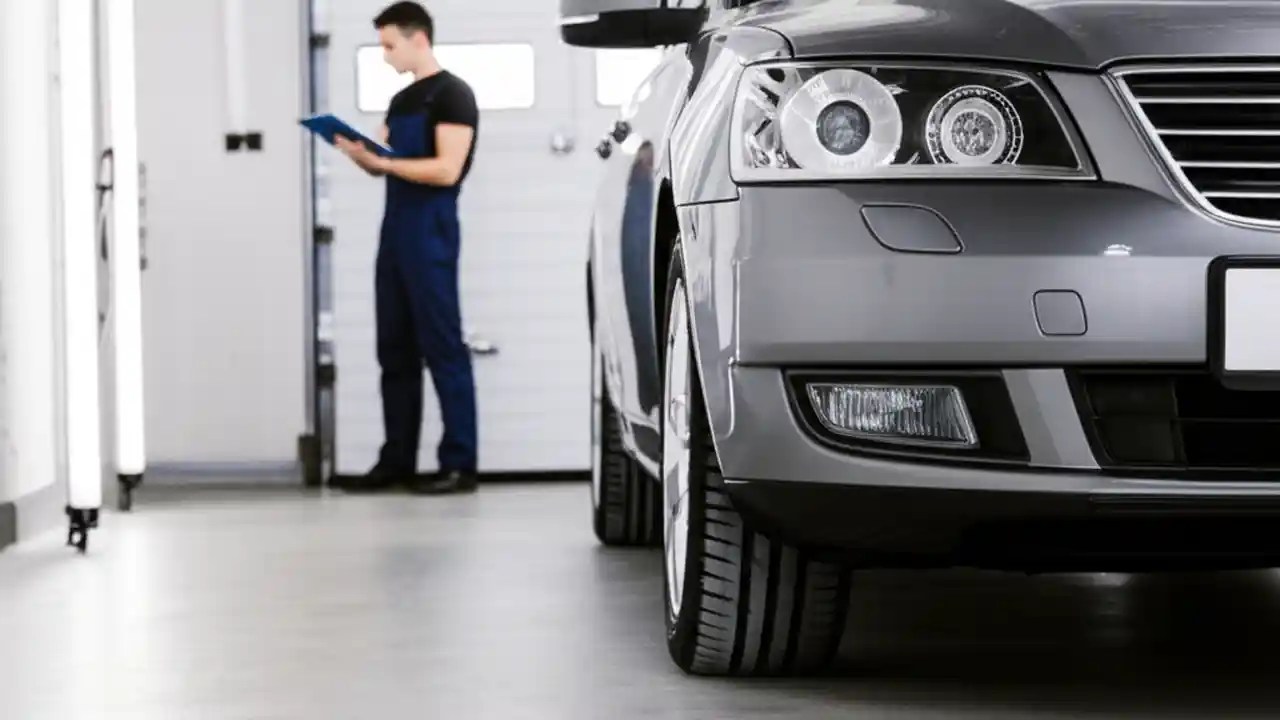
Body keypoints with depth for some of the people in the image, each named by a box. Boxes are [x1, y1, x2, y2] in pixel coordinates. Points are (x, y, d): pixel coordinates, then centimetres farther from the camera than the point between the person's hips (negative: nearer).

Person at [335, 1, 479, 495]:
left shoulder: (452, 94, -7)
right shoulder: (400, 101, 18)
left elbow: (446, 170, -16)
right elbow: (382, 165, 18)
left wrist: (384, 160, -18)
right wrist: (354, 150, -1)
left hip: (431, 232, -8)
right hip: (395, 228, 8)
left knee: (442, 348, -7)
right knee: (395, 351, 8)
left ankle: (459, 465, -6)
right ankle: (396, 460, 13)